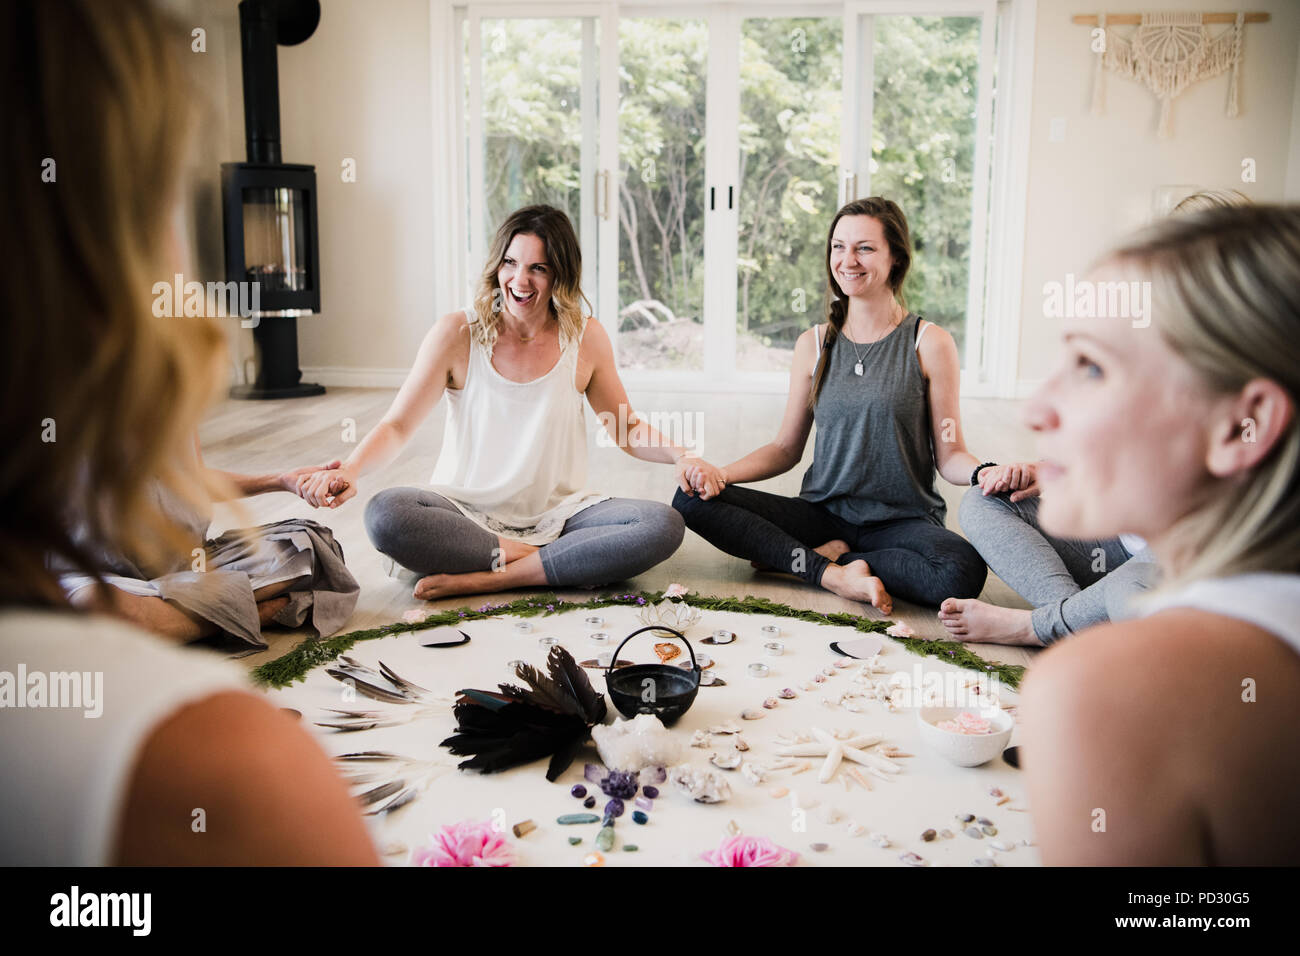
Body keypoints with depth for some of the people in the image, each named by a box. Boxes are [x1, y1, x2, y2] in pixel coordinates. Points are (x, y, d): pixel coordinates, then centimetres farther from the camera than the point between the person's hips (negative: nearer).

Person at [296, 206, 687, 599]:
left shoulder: (586, 338, 0)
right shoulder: (457, 334, -5)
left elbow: (626, 428, 11)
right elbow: (397, 425, -6)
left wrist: (678, 454, -9)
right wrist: (351, 469, -26)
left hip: (558, 514, 2)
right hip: (467, 514, -2)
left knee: (664, 526, -26)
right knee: (384, 514, -33)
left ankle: (484, 578, -24)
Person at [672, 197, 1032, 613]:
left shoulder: (929, 343, -3)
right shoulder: (814, 344, 7)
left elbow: (949, 454, -1)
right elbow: (786, 448, 11)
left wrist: (984, 471, -24)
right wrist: (721, 473, -7)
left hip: (903, 520, -2)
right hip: (823, 513, 3)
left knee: (962, 571, -36)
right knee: (692, 500, -16)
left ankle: (827, 554, -12)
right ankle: (833, 574, -18)